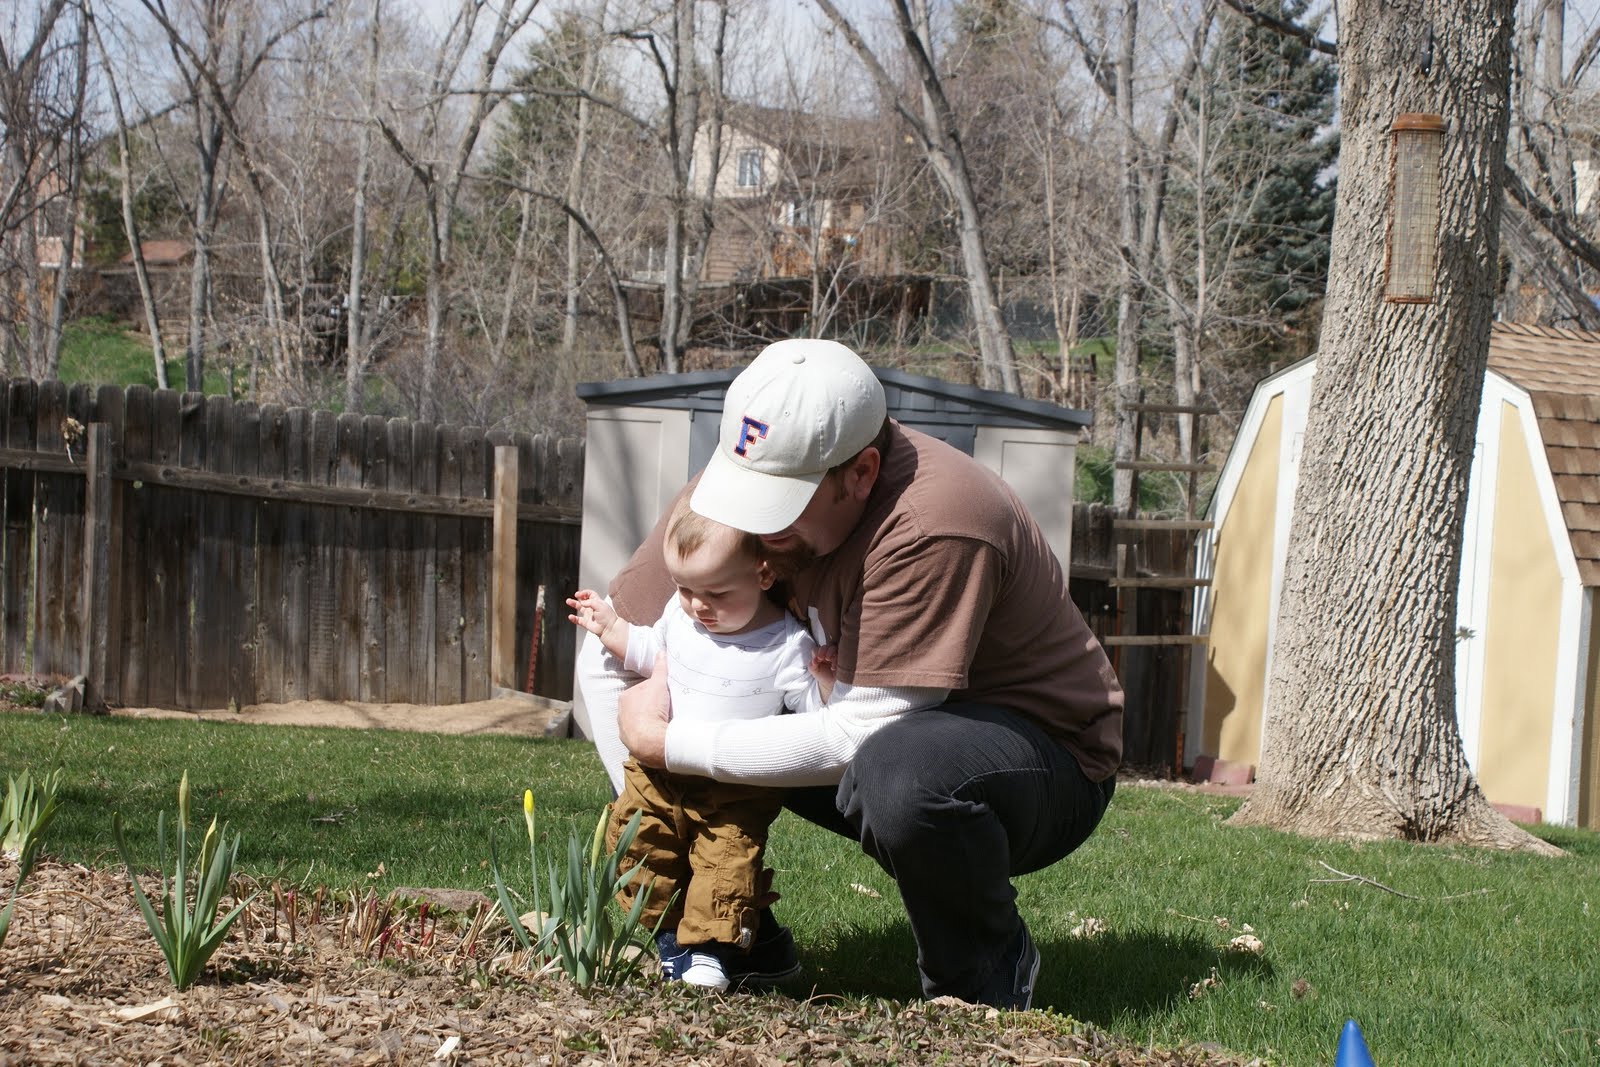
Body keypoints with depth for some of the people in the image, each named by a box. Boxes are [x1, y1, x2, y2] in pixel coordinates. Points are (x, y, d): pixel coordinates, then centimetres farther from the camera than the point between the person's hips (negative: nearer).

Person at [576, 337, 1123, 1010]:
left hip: (1049, 756, -7)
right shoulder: (742, 479, -13)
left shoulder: (933, 526, -34)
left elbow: (858, 740, -33)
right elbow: (606, 652, -3)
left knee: (898, 771, -39)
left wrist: (668, 744, -26)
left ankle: (987, 969, -9)